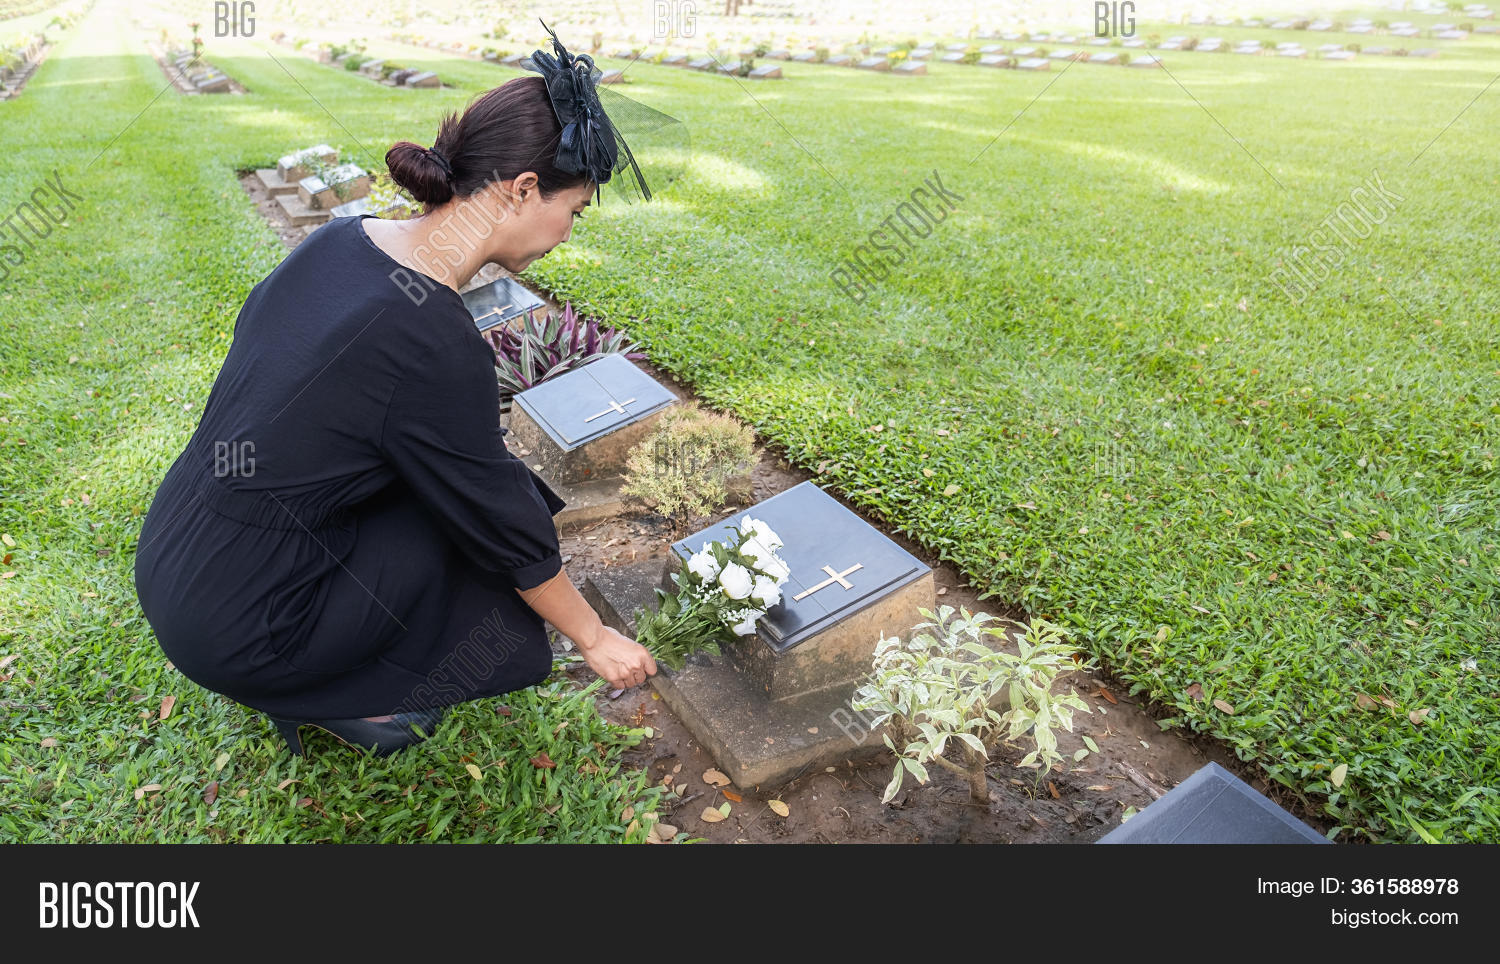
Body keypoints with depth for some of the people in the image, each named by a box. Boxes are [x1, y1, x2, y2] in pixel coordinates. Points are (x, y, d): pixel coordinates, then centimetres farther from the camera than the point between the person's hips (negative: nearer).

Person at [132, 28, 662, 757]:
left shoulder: (342, 239, -3)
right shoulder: (437, 346, -27)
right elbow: (508, 532, -15)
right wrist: (594, 637, 1)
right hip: (235, 628, -7)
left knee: (480, 472, 11)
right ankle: (335, 697, 11)